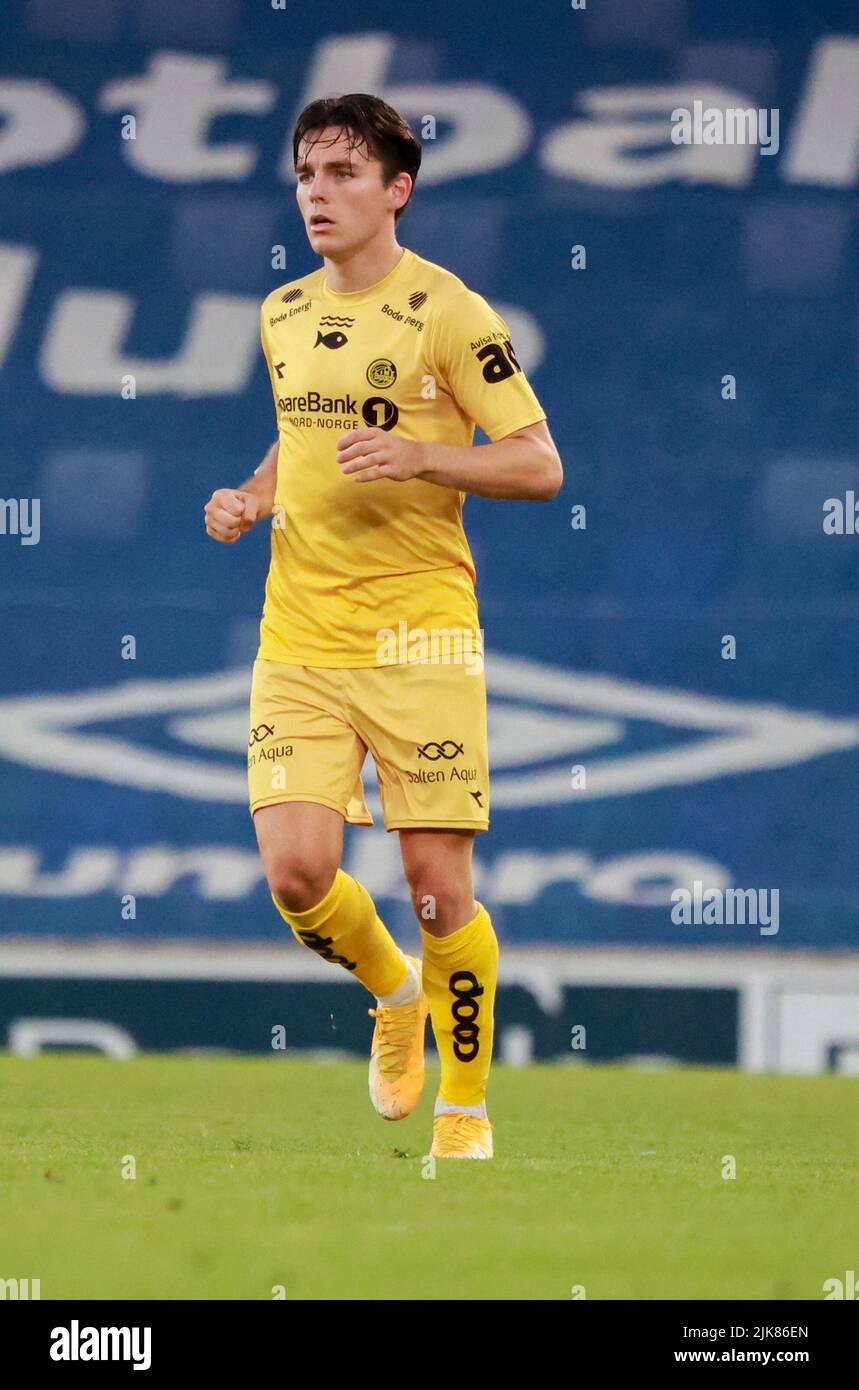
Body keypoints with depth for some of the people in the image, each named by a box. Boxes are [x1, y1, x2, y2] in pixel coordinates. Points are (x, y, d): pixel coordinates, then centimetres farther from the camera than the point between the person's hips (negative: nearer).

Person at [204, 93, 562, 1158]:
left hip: (419, 632, -4)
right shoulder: (282, 314, 12)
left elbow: (540, 465, -7)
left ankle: (465, 1105, 17)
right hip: (298, 637, 4)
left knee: (437, 886, -3)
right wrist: (250, 499, 10)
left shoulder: (448, 313, -7)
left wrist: (419, 455, -21)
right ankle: (393, 994, 23)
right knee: (296, 874, -10)